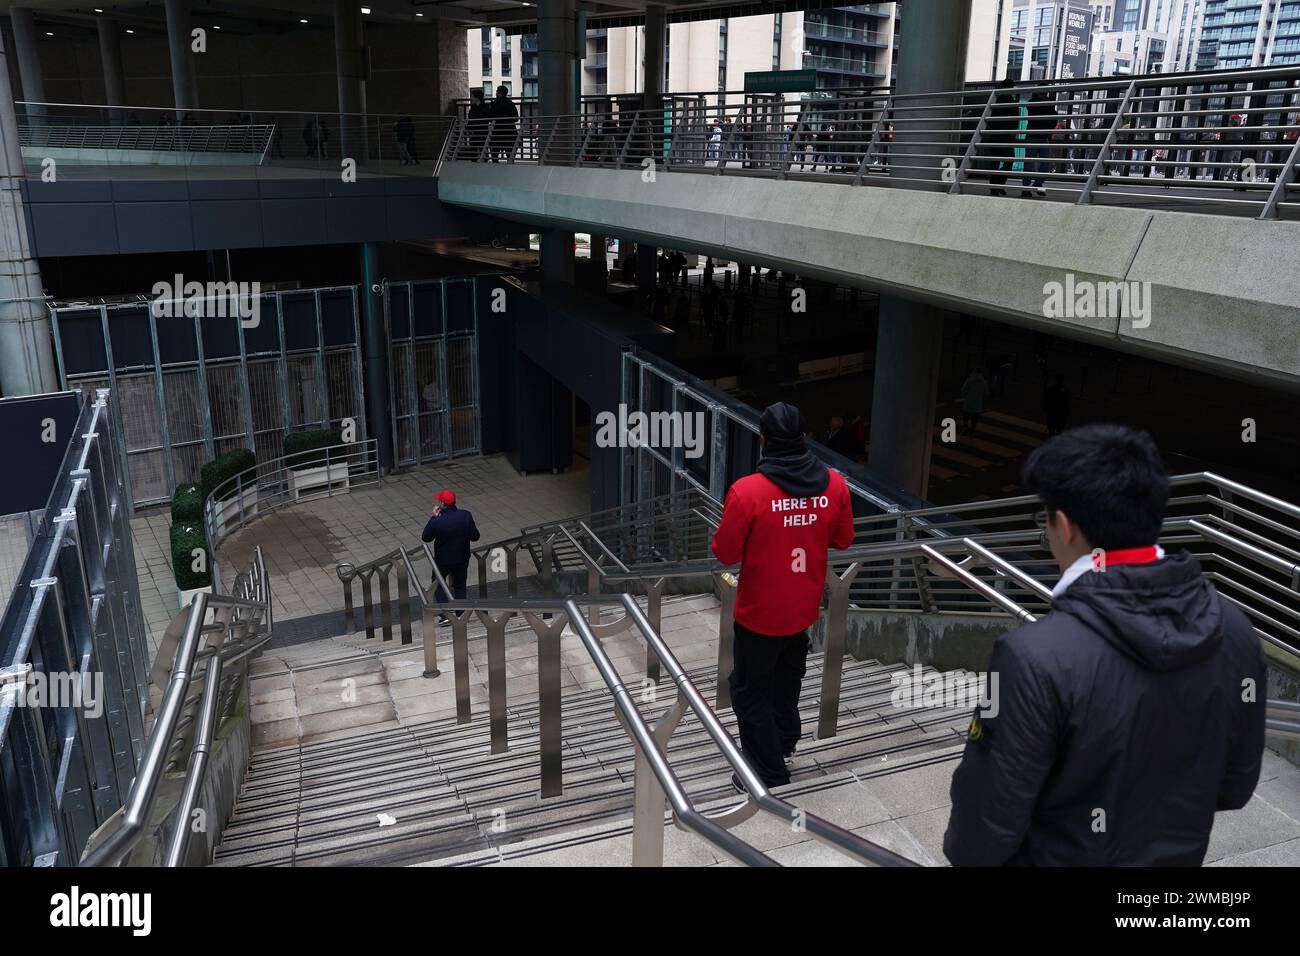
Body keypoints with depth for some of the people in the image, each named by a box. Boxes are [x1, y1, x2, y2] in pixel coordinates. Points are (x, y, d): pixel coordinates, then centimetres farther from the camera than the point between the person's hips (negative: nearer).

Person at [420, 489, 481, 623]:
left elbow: (425, 538, -9)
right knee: (460, 586, 21)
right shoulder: (466, 516, -18)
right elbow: (475, 536, -10)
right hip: (462, 559, 2)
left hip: (442, 560, -2)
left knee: (438, 584, 22)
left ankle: (444, 614, 17)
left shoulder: (436, 521, -25)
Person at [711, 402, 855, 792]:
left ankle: (769, 775, 20)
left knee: (750, 688, 13)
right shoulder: (834, 484, -11)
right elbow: (843, 539, 3)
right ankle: (785, 739, 49)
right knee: (787, 675, 29)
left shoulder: (747, 491, -25)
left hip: (760, 612, -5)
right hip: (806, 608, 5)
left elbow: (725, 553, -16)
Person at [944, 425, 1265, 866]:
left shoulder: (1038, 657, -33)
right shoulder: (1235, 632, -14)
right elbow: (1236, 784, 0)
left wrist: (966, 852, -4)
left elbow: (991, 818, -24)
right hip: (1180, 854, 5)